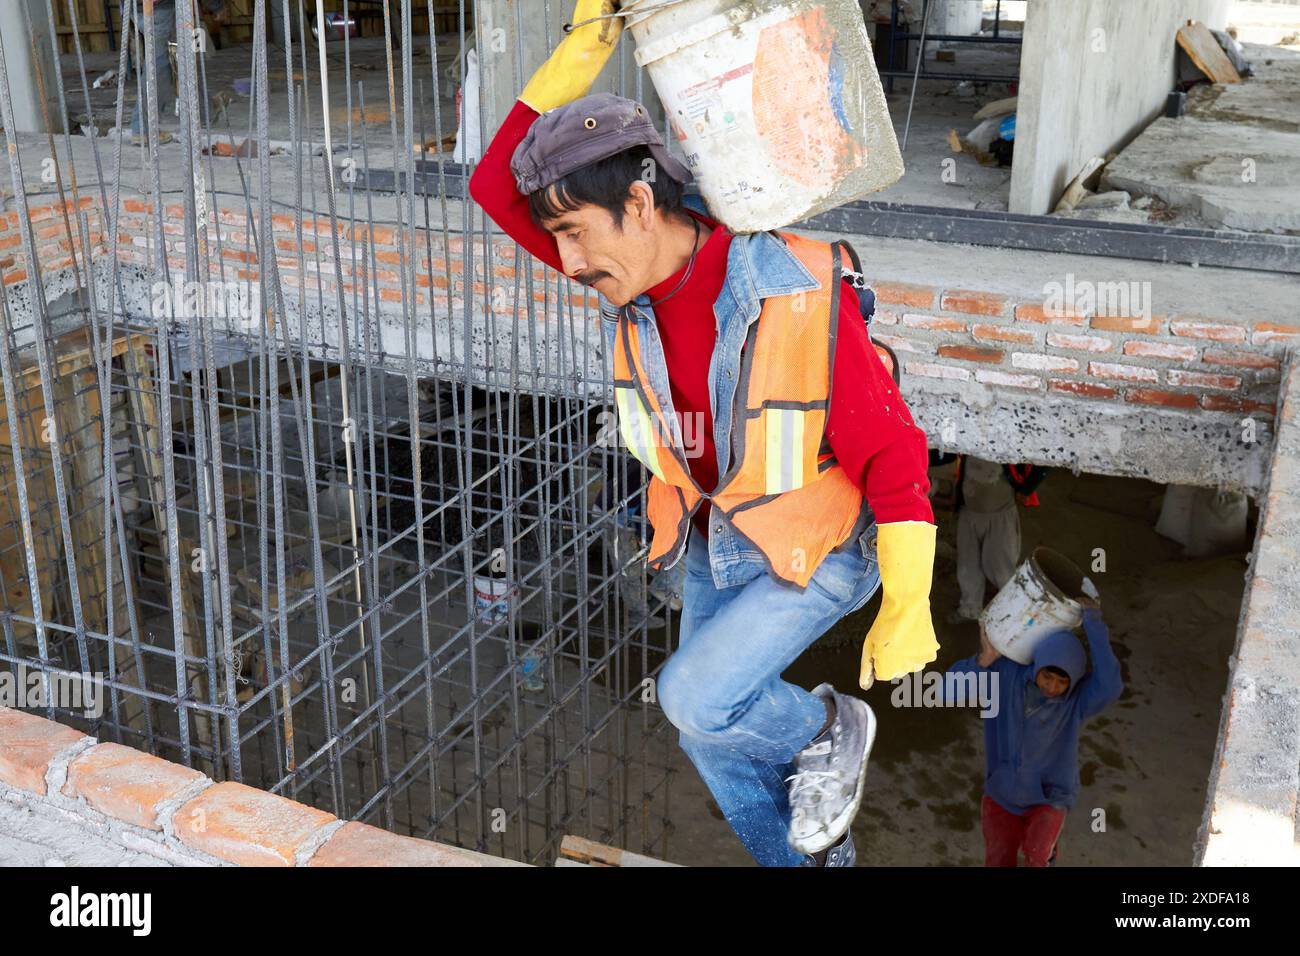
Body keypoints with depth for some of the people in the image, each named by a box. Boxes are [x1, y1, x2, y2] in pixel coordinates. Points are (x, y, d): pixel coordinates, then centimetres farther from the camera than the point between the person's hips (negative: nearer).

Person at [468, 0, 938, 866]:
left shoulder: (804, 296, -30)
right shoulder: (635, 272, -13)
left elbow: (893, 453, -24)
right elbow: (499, 186, -14)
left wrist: (906, 608, -23)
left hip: (816, 552, -6)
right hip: (714, 540, 7)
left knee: (696, 697, -18)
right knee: (715, 740, 15)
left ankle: (829, 732, 13)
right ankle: (814, 855, 41)